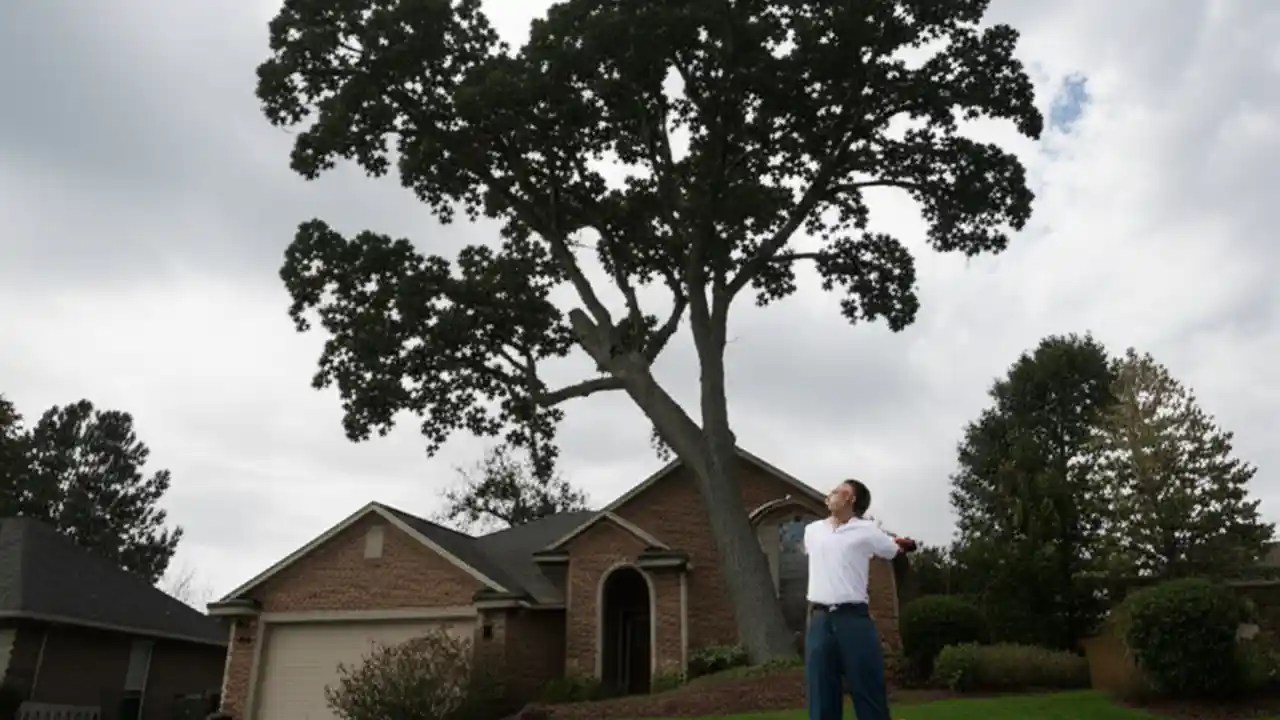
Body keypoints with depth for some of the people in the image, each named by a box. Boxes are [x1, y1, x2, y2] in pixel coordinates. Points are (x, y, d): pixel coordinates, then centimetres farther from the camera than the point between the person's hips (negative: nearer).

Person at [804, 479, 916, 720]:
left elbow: (898, 549, 18)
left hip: (853, 618, -3)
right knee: (822, 700, 5)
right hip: (820, 621, 3)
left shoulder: (867, 530, 2)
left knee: (870, 696, 0)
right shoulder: (812, 530, 14)